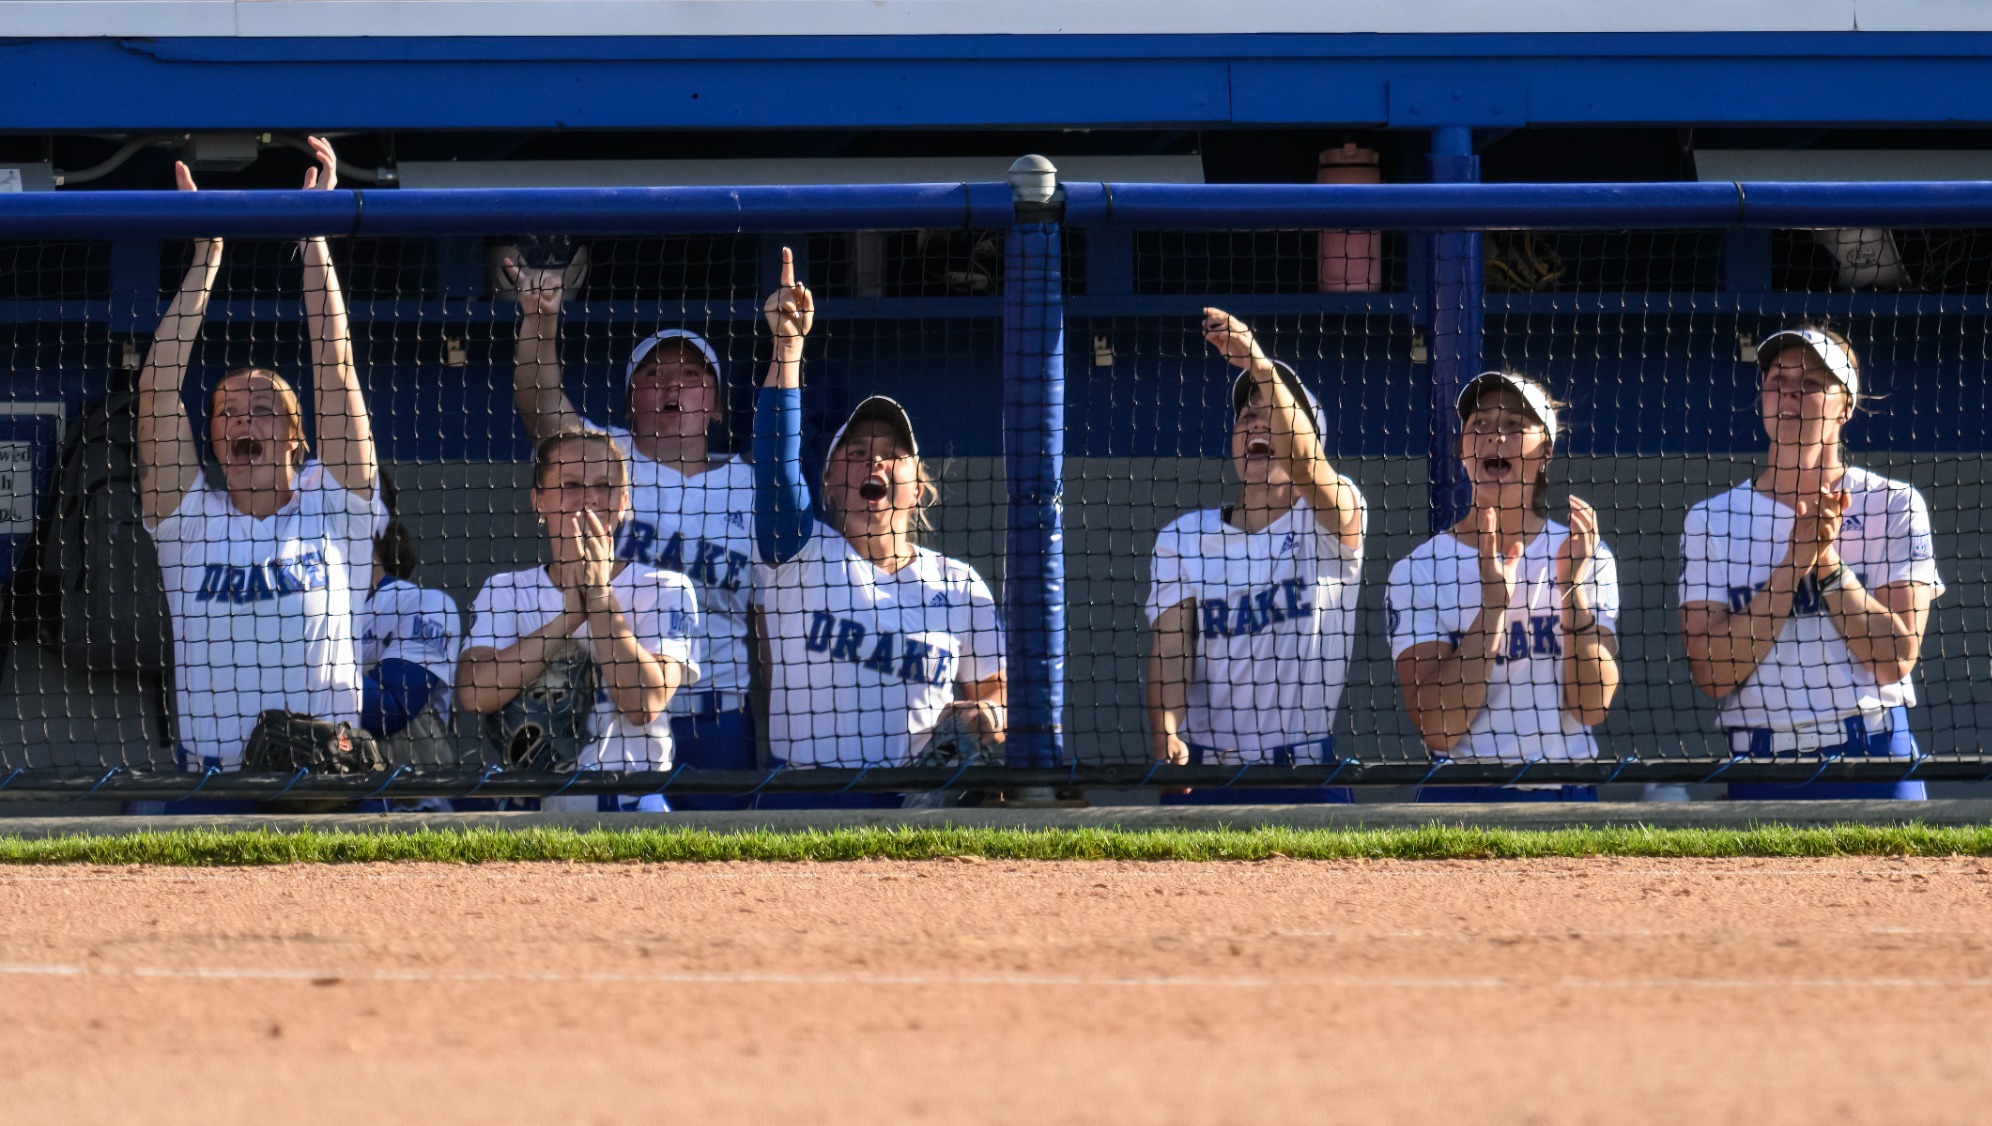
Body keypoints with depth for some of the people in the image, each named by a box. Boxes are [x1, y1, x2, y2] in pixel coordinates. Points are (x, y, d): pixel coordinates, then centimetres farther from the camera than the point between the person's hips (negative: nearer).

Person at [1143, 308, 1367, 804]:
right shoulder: (1183, 539, 12)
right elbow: (1169, 647, -2)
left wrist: (1257, 364, -33)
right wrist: (1164, 734, -21)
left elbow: (1305, 461, -19)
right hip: (1201, 775, 2)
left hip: (1304, 770, -2)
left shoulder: (1330, 524, 4)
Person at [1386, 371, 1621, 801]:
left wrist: (1571, 585, -16)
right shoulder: (1417, 573, -2)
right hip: (1463, 797, -1)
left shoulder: (1589, 558, 3)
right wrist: (1493, 603, -18)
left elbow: (1592, 708, -7)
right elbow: (1438, 727, -12)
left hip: (1566, 798, 1)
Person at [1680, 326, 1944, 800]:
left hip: (1875, 761, -1)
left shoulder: (1894, 506, 4)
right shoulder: (1710, 520, 7)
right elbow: (1711, 673, -4)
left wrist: (1828, 562, -12)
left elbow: (1896, 661, -4)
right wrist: (1794, 563, -11)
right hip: (1761, 774, 1)